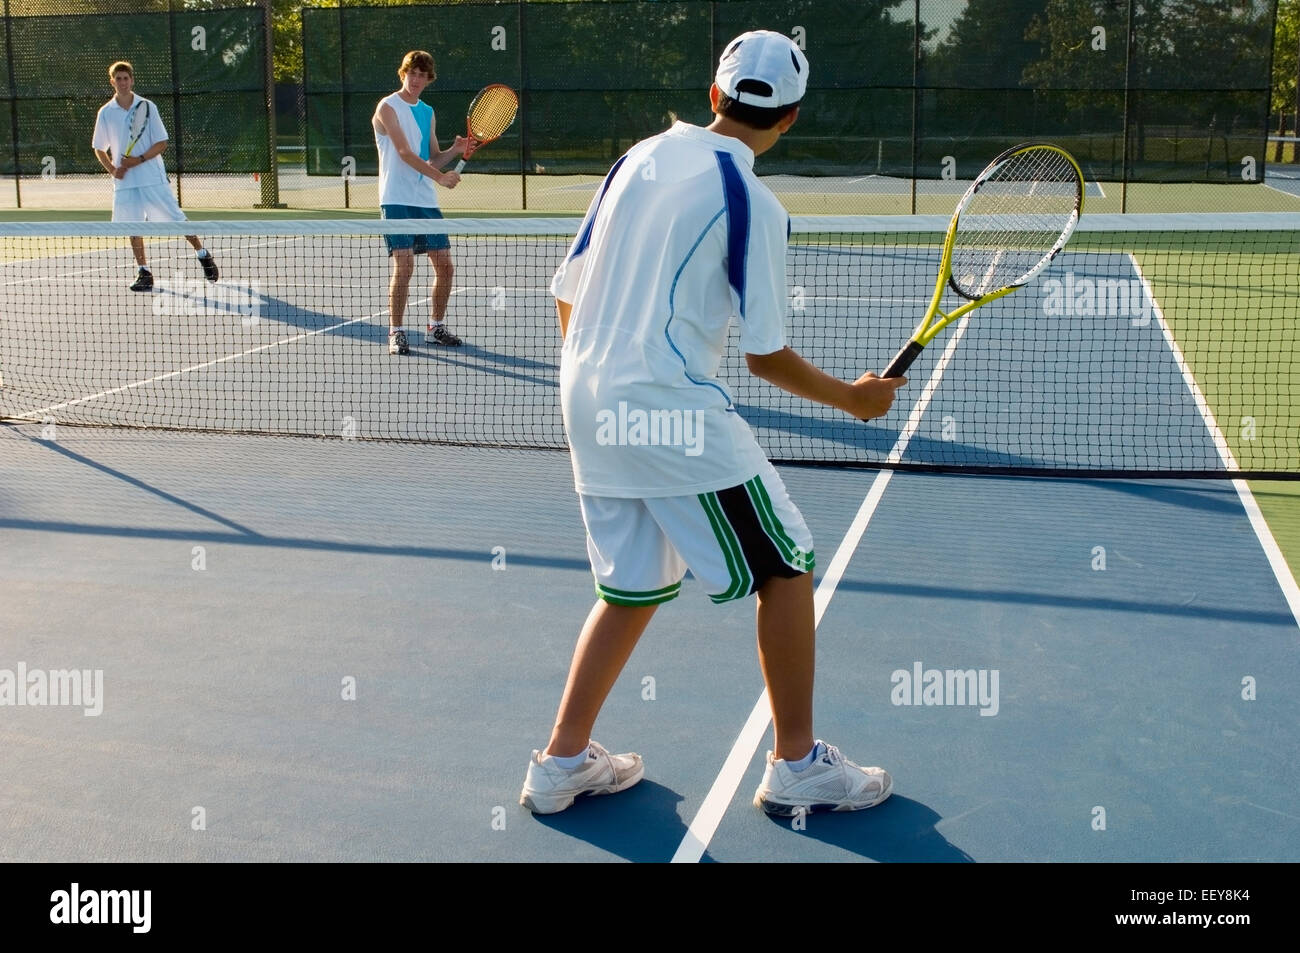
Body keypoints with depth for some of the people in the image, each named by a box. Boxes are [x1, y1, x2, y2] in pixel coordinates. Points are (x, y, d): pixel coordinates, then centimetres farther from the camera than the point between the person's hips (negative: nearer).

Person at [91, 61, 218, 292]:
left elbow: (161, 144, -3)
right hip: (125, 182, 2)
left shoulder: (147, 107, -2)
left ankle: (203, 255, 16)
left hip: (153, 177, -2)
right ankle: (144, 273, 11)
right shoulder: (105, 113, 4)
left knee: (176, 219, -1)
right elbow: (99, 149, 11)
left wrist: (138, 160, -16)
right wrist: (112, 169, -6)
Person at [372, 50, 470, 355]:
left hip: (427, 201, 7)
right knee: (404, 265, -14)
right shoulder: (388, 107, -5)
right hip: (397, 201, -7)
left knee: (445, 266, 6)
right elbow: (404, 152, -16)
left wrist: (455, 150, -4)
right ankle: (396, 333, -4)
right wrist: (439, 177, -24)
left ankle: (436, 327, 22)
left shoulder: (428, 112, 16)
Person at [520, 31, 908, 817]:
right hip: (672, 413, -7)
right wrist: (852, 398, 8)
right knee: (786, 569, 7)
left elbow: (567, 294, 12)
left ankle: (562, 761, 23)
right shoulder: (753, 205, -10)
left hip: (586, 399, 7)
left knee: (632, 589, 20)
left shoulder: (641, 157, 9)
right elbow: (767, 356, -8)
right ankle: (797, 765, 15)